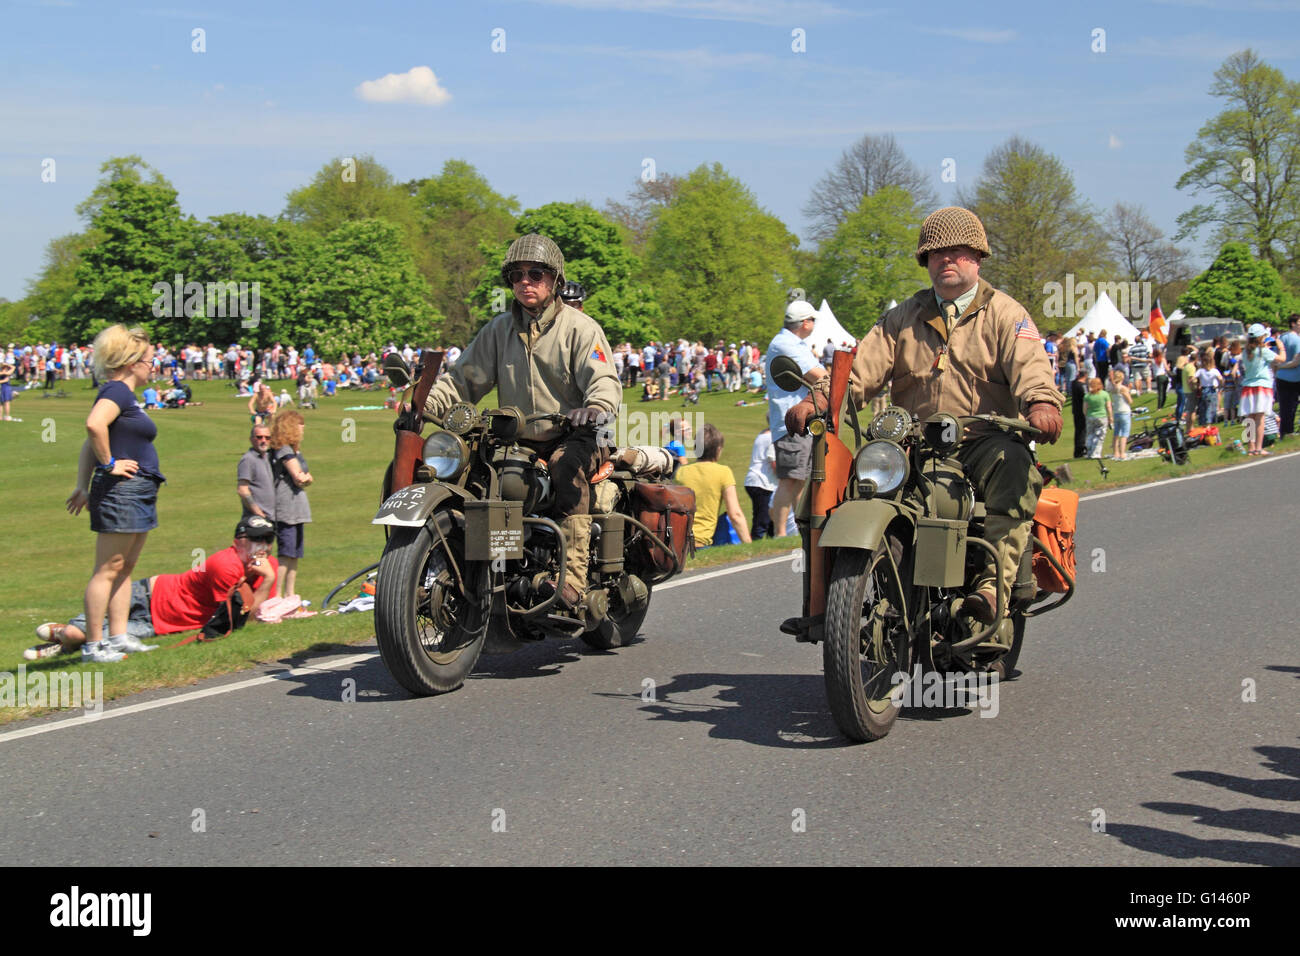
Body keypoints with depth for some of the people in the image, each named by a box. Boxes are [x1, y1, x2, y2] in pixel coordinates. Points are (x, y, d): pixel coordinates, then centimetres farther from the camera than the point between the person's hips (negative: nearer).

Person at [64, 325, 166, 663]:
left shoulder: (125, 394, 16)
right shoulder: (117, 391, -12)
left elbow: (91, 442, 19)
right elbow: (94, 425, -32)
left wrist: (84, 485, 14)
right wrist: (109, 464, -19)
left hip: (139, 494, 10)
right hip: (122, 491, -10)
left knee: (125, 568, 13)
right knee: (108, 570, -6)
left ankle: (119, 637, 19)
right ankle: (93, 645, -2)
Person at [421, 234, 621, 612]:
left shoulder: (580, 327, 0)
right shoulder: (500, 329, 15)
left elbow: (604, 381, -13)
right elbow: (465, 377, 11)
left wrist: (597, 406, -38)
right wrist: (426, 401, -9)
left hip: (574, 437, -5)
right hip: (515, 440, 5)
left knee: (567, 466, -37)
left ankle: (572, 581, -44)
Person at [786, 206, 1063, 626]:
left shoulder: (1004, 314, 8)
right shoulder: (903, 319, 21)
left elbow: (1029, 364, -11)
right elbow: (861, 369, 10)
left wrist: (1042, 403, -35)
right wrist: (817, 399, -11)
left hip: (985, 439, -3)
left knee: (1014, 467, -37)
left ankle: (993, 586, -43)